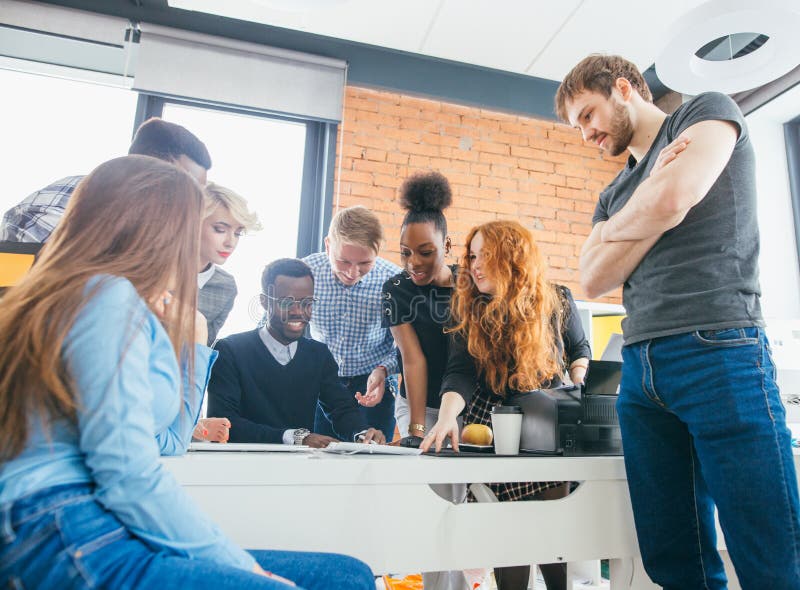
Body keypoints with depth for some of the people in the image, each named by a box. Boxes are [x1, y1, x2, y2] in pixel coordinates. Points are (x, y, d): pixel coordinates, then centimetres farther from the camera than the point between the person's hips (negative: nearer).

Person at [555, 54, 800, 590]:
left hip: (716, 349, -6)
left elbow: (672, 199, -10)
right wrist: (656, 199, 0)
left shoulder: (708, 111, 10)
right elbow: (594, 280, 9)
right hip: (640, 369, 6)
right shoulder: (615, 193, 24)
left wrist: (615, 227, 10)